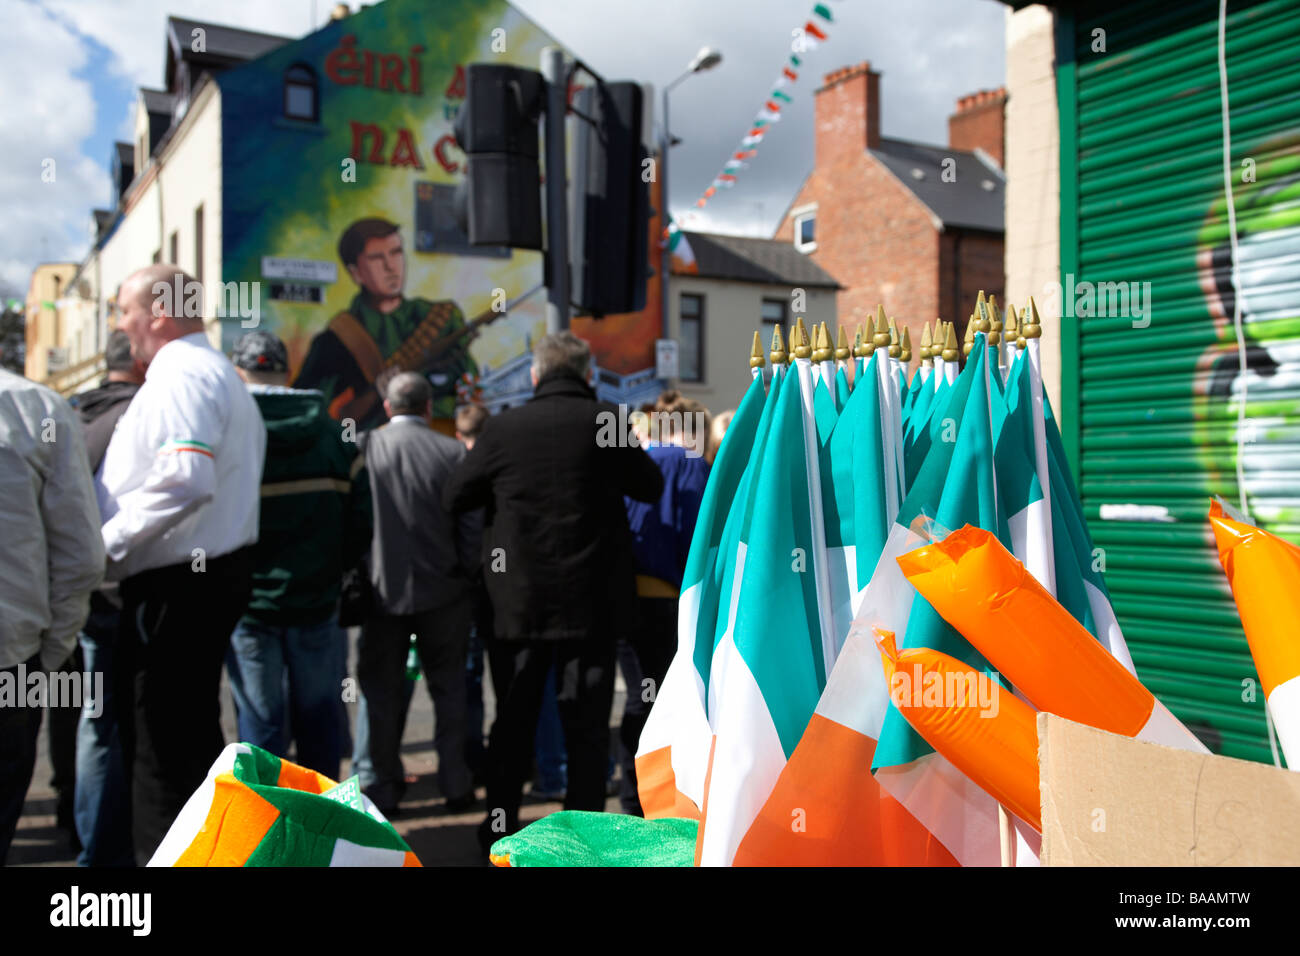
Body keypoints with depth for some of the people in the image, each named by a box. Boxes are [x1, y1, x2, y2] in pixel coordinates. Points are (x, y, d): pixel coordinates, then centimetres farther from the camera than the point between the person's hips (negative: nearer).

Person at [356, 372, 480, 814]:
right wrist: (467, 576, 5)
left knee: (381, 692, 13)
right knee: (449, 687, 14)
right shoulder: (453, 453, -9)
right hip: (443, 591, 0)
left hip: (383, 591, 1)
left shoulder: (365, 447, -6)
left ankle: (382, 786, 19)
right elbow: (472, 526, -8)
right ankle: (455, 783, 17)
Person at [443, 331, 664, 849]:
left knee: (512, 721, 15)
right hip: (592, 601, -1)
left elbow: (454, 497, 4)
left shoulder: (504, 427, -4)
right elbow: (651, 487, 6)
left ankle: (499, 827, 25)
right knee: (586, 726, 9)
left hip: (517, 600, 2)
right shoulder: (605, 421, -7)